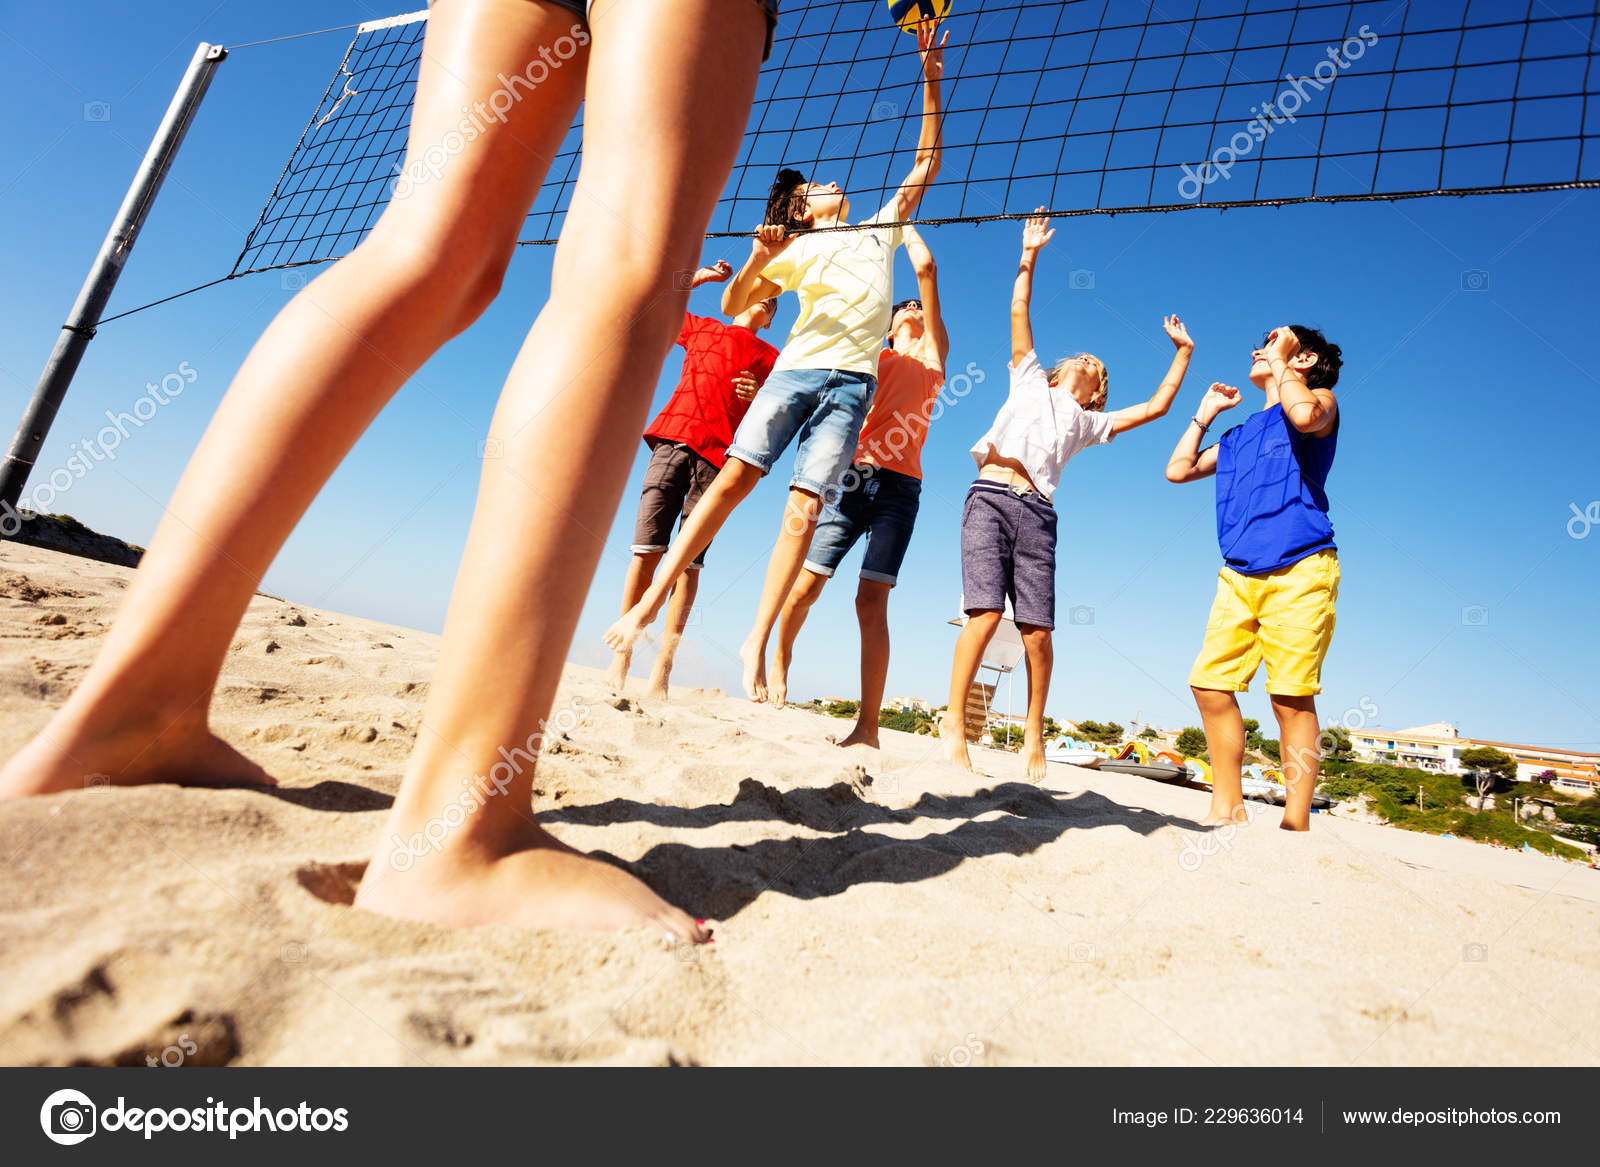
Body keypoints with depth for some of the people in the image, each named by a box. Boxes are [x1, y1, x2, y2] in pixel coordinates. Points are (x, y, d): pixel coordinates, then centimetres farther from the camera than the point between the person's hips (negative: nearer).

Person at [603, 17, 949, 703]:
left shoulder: (879, 231, 26)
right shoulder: (797, 252, 19)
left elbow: (925, 166, 26)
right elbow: (734, 306, 12)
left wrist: (930, 80, 21)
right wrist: (755, 262, -7)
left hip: (853, 381, 1)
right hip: (799, 367, -1)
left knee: (805, 504, -14)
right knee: (736, 474, -17)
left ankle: (757, 641, -15)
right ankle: (653, 598, -15)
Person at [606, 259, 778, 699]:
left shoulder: (770, 357, 24)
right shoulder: (700, 327, 26)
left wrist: (759, 395, -4)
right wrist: (702, 276, 32)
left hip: (719, 454, 0)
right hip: (674, 437, 1)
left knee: (690, 560, -10)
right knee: (647, 547, -11)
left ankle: (662, 670, -14)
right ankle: (621, 656, -10)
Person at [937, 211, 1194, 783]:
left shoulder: (1088, 422, 29)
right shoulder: (1030, 380, 26)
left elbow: (1155, 407, 29)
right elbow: (1019, 312, 24)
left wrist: (1183, 353, 32)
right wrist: (1029, 256, 22)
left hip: (1036, 512, 3)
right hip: (991, 497, -2)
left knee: (1037, 630, -6)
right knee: (986, 612, -17)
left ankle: (1033, 732, 8)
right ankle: (953, 722, -11)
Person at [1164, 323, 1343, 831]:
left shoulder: (1321, 400, 10)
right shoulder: (1238, 436, 27)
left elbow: (1304, 416, -15)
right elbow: (1178, 470, 26)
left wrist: (1281, 362, 0)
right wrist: (1206, 412, 30)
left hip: (1299, 571, -6)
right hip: (1239, 575, 6)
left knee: (1291, 696, -10)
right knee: (1210, 684, -4)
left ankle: (1295, 826, -4)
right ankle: (1226, 810, 5)